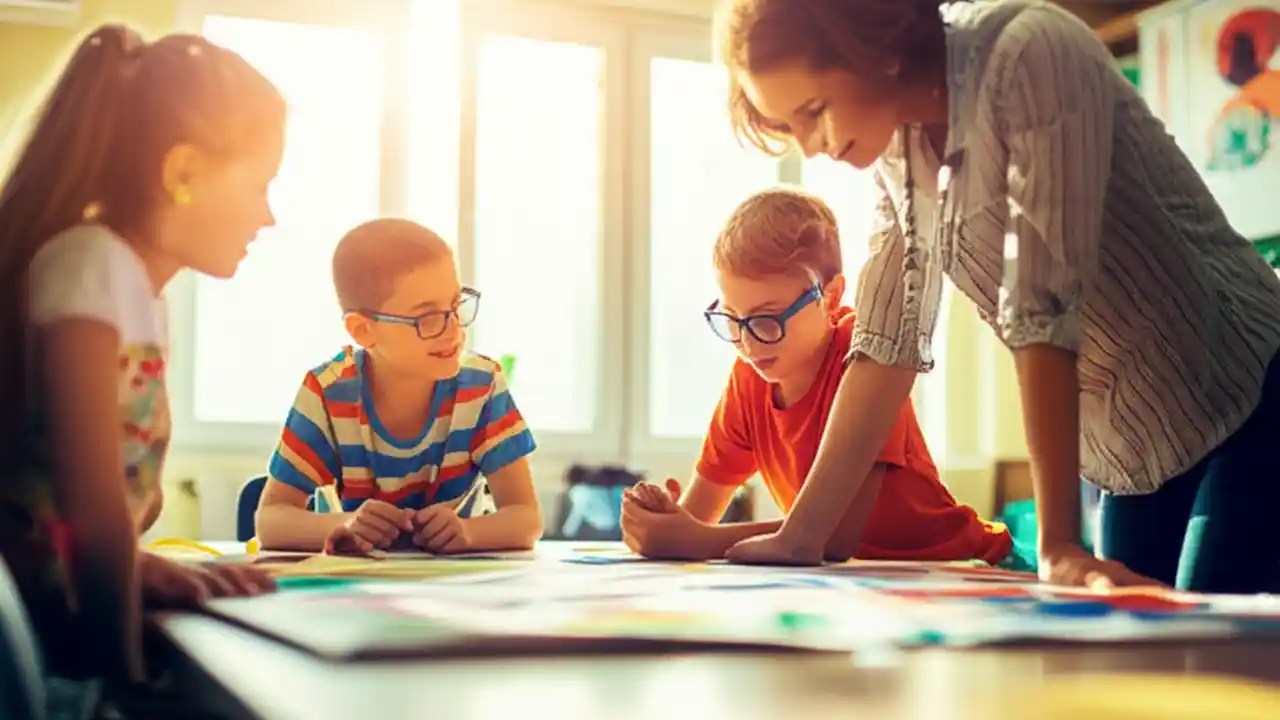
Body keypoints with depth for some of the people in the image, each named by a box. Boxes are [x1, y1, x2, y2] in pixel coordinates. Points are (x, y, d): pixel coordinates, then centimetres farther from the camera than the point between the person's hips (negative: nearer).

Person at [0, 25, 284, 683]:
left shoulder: (140, 289, 12)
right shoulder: (92, 264, -15)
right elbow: (95, 505, -20)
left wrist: (139, 565, -6)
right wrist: (124, 672, -15)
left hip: (64, 616, 8)